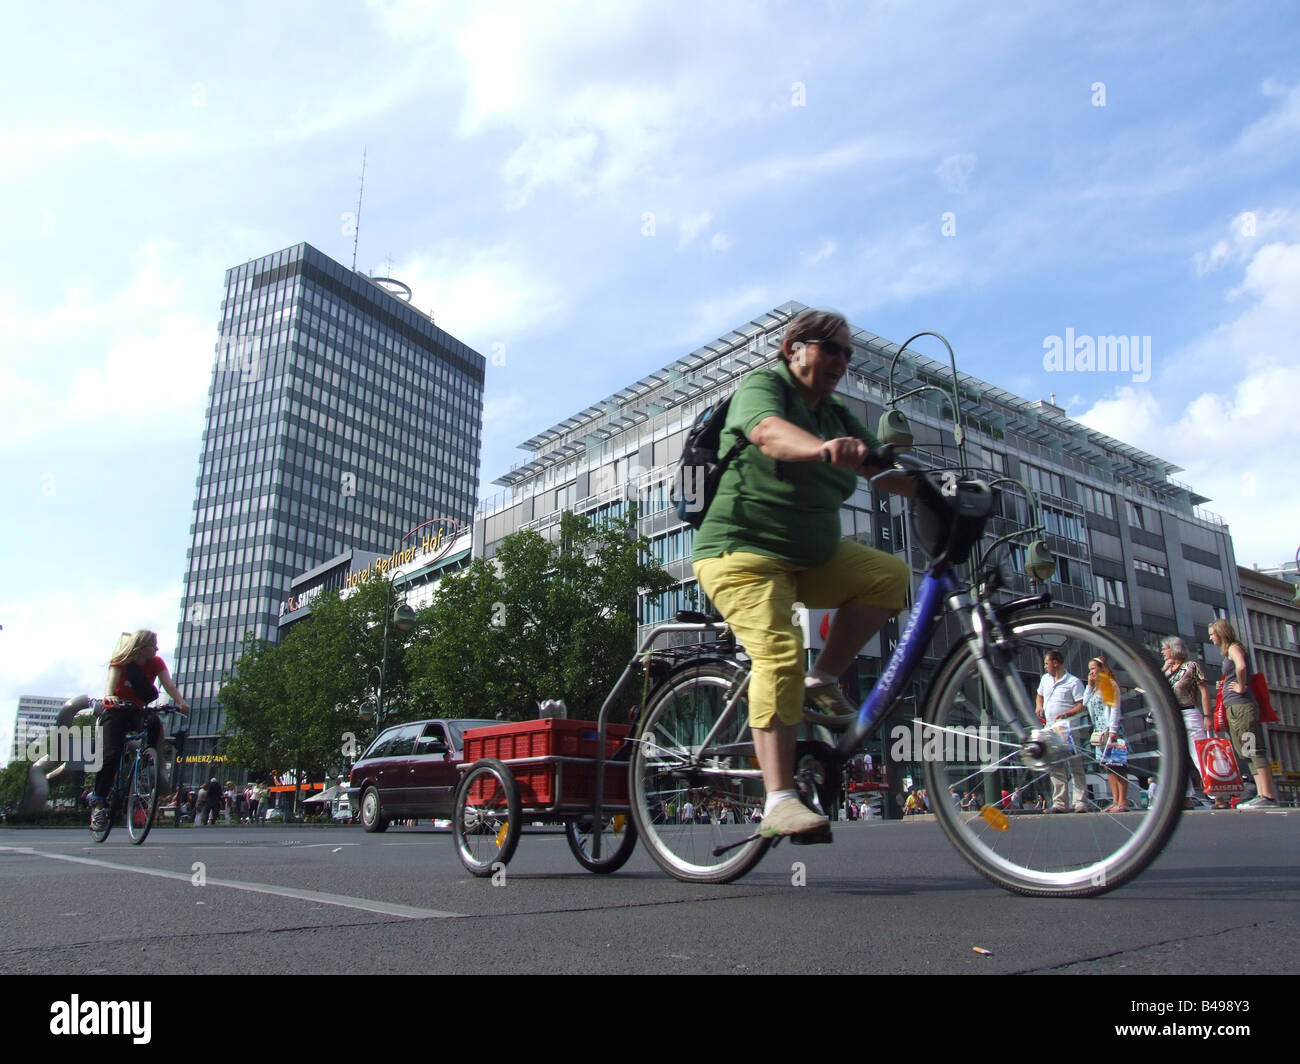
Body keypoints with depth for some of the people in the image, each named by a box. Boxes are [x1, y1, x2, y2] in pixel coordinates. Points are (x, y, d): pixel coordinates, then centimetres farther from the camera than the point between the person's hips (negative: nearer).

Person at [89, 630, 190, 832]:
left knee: (156, 725, -26)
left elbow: (168, 685, -19)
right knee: (112, 755, -18)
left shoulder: (156, 663, -6)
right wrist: (109, 695, -55)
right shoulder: (121, 662, -13)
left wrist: (181, 702, -39)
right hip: (116, 711, -4)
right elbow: (111, 680, -32)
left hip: (138, 711, 4)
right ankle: (98, 802, -8)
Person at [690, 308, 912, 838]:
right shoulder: (762, 385, -6)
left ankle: (823, 680, -1)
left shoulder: (838, 417, 16)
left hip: (813, 557, 7)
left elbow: (887, 472, 8)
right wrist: (824, 449, -49)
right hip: (743, 552, -7)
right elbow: (769, 432, -30)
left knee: (890, 574, -12)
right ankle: (779, 801, -22)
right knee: (780, 652, -24)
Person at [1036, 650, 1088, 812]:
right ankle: (1060, 803, 9)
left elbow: (1082, 706, -9)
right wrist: (1039, 706, 10)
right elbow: (1039, 696, 31)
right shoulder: (1045, 679, 16)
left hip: (1068, 730, -6)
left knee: (1075, 766, -8)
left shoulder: (1074, 682, -4)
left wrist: (1066, 714, -22)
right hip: (1051, 730, 6)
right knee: (1055, 767, 5)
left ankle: (1081, 802, -7)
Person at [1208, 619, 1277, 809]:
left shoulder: (1234, 647, -7)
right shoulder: (1229, 651, 22)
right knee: (1249, 753, 8)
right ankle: (1263, 795, 8)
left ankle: (1268, 797, -15)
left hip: (1240, 706, -10)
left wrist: (1241, 687, -17)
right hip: (1235, 708, 10)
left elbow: (1241, 666, -28)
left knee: (1253, 752, -13)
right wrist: (1224, 685, 16)